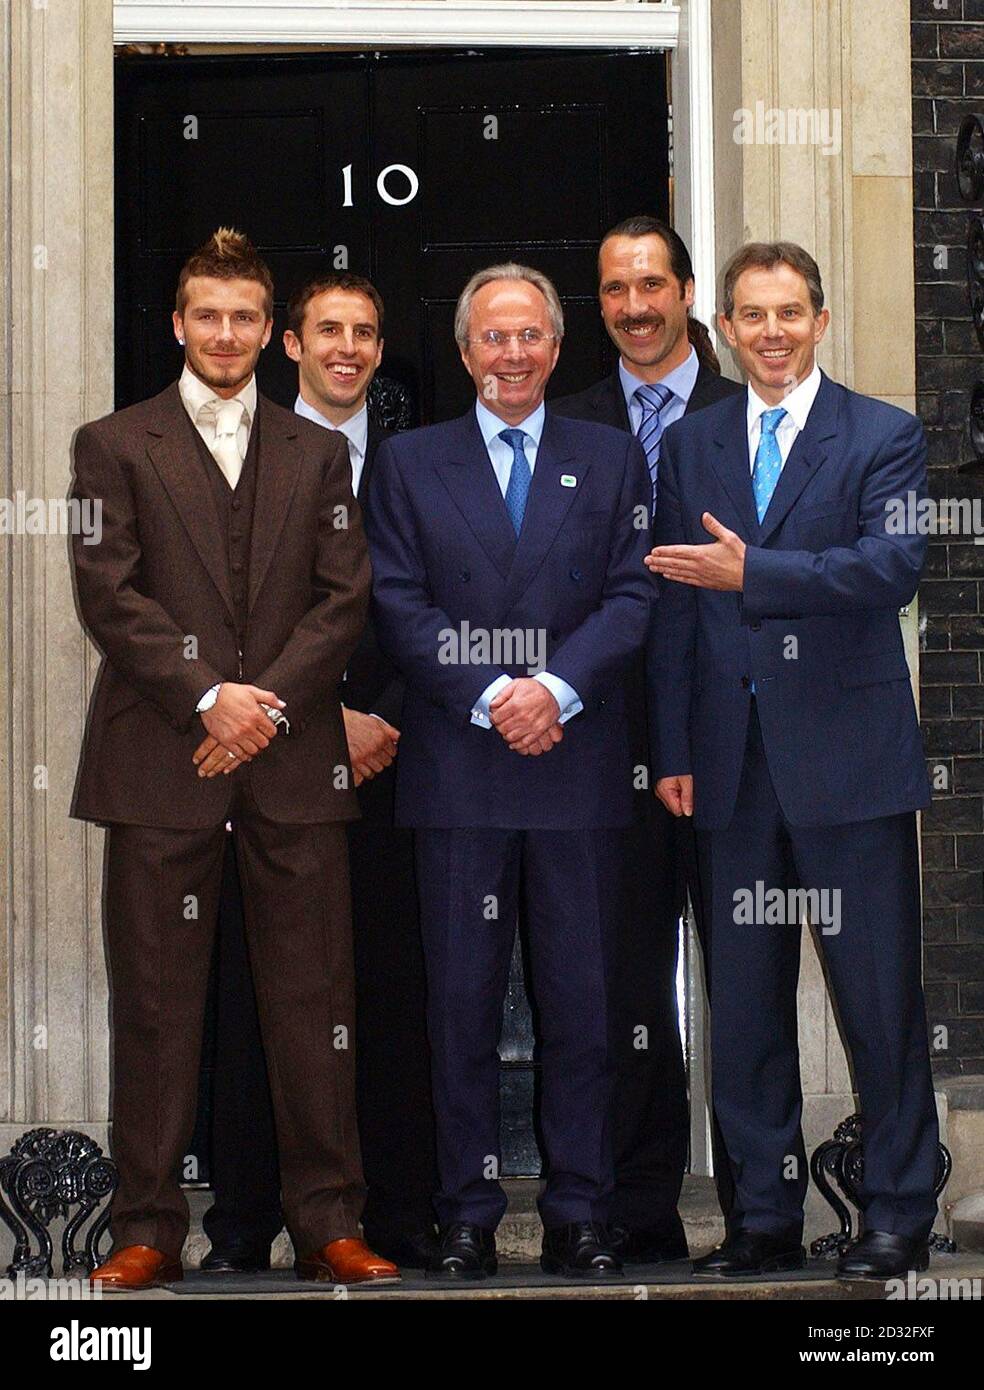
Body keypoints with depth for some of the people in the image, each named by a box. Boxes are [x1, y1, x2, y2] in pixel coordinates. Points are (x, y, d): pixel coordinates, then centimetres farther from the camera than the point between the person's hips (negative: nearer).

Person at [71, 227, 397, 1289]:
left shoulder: (318, 455, 16)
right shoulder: (113, 447, 9)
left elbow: (345, 597, 7)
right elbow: (108, 595, -2)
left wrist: (267, 701, -7)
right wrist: (208, 697, -11)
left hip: (293, 759, 2)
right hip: (159, 760, -2)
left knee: (312, 993, 1)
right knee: (154, 998, 0)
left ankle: (326, 1222, 8)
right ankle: (148, 1229, 7)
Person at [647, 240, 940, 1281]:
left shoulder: (885, 437, 2)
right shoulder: (690, 445, 14)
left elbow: (894, 564, -14)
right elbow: (675, 607, 11)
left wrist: (752, 573, -26)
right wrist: (675, 750, 5)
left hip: (849, 754, -3)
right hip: (733, 758, 4)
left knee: (879, 992, -1)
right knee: (743, 997, 7)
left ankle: (897, 1213, 10)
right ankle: (764, 1215, 16)